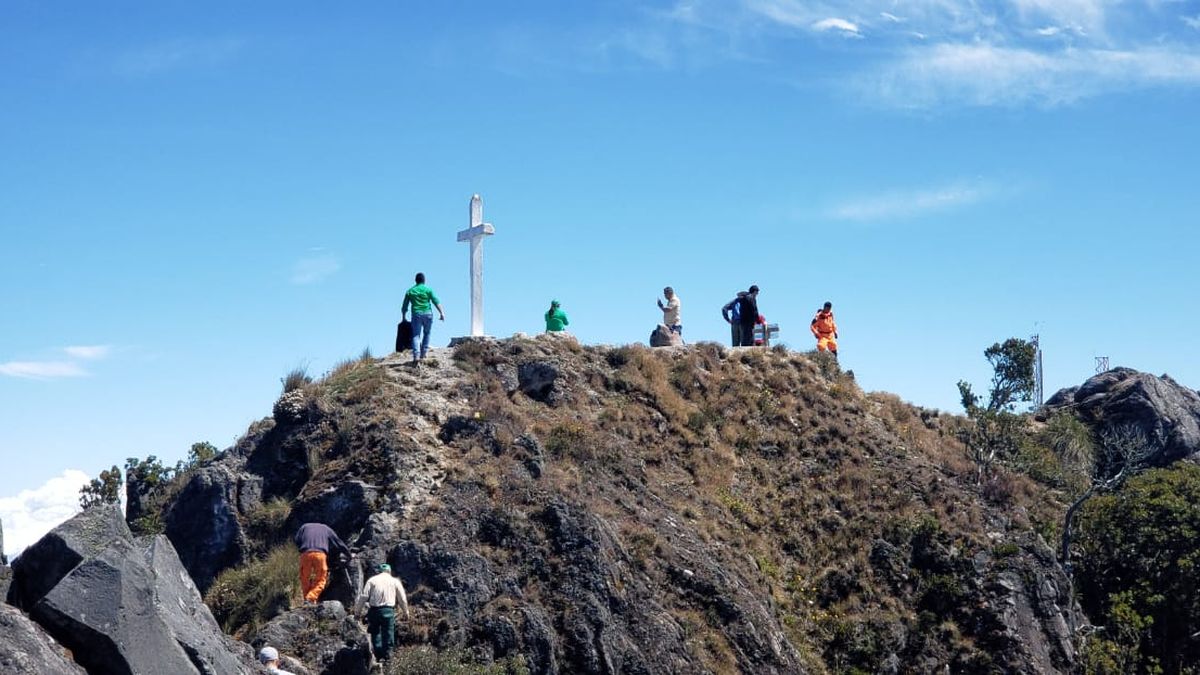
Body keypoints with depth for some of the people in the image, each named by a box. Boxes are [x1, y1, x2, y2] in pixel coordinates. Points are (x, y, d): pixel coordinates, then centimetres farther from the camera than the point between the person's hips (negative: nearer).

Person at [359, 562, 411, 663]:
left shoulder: (372, 580, 7)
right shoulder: (395, 581, 10)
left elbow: (364, 597, 0)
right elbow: (402, 599, 12)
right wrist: (406, 612, 23)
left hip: (374, 610, 0)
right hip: (388, 610, 0)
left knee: (375, 632, 12)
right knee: (388, 633, 6)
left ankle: (378, 655, 9)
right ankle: (387, 655, 6)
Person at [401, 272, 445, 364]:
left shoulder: (409, 291, 11)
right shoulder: (428, 290, 4)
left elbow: (404, 307, 12)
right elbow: (436, 302, -6)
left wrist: (403, 318, 19)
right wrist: (441, 313, -9)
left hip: (416, 315, 0)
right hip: (427, 314, 0)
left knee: (416, 336, -4)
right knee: (426, 334, 18)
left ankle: (416, 355, -21)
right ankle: (423, 353, 15)